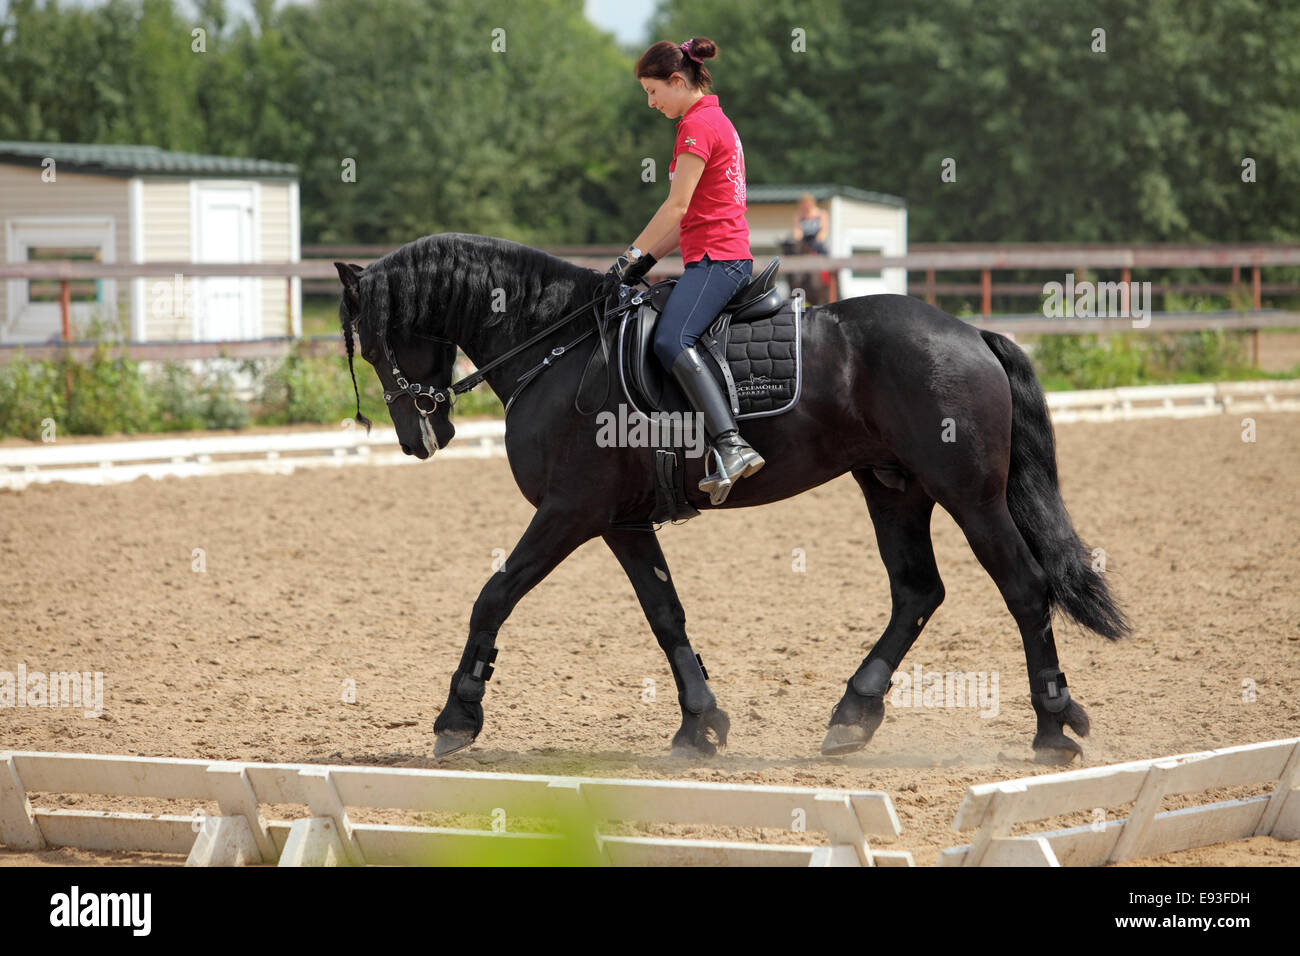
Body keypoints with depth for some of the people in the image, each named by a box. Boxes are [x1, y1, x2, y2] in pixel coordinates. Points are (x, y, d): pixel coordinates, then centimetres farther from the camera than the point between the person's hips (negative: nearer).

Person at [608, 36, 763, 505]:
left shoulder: (697, 125, -9)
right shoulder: (715, 121, 22)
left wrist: (633, 256, -7)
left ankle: (732, 445, -40)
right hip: (728, 257, 11)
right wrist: (648, 257, 16)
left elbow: (677, 206, -13)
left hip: (716, 258, -11)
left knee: (671, 341, -28)